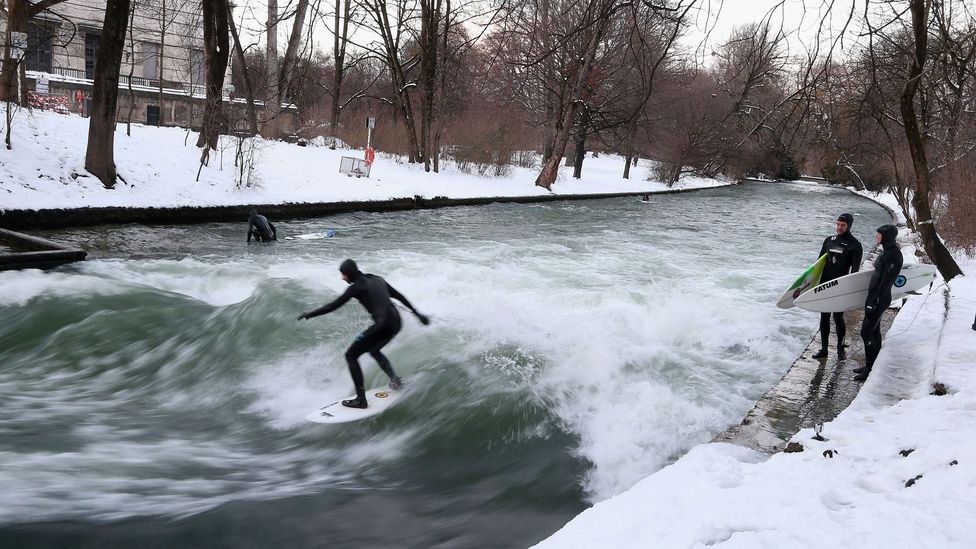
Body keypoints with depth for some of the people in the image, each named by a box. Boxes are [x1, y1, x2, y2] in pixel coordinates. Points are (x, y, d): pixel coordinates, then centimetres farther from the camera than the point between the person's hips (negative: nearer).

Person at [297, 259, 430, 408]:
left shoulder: (356, 287, -4)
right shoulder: (377, 279, 18)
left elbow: (334, 306, -4)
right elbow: (399, 296, 21)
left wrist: (309, 314, 5)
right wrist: (417, 314, 27)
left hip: (382, 324, -8)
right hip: (396, 322, 8)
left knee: (351, 356, 2)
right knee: (373, 350, 34)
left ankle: (361, 399, -3)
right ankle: (395, 380, 33)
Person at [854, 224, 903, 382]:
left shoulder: (893, 255, -20)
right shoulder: (886, 251, 10)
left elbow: (886, 280, -22)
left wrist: (874, 302, -21)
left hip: (879, 299, -10)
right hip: (875, 296, 10)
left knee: (867, 332, -7)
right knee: (874, 332, 15)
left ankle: (870, 369, -1)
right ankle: (871, 367, 25)